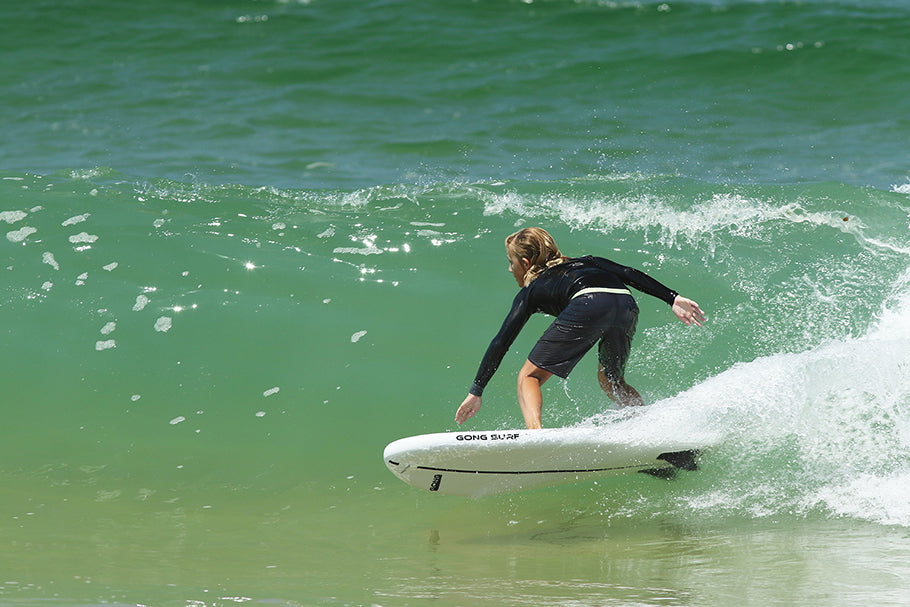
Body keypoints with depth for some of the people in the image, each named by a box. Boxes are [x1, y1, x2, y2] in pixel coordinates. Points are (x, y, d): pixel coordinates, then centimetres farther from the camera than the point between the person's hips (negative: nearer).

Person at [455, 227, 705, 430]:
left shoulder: (531, 291, 28)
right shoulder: (584, 263, 40)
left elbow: (502, 341, 21)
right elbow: (629, 274, 23)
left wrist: (476, 391, 21)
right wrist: (673, 298, 16)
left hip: (588, 305, -5)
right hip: (627, 305, 5)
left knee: (529, 377, 6)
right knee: (611, 380, 30)